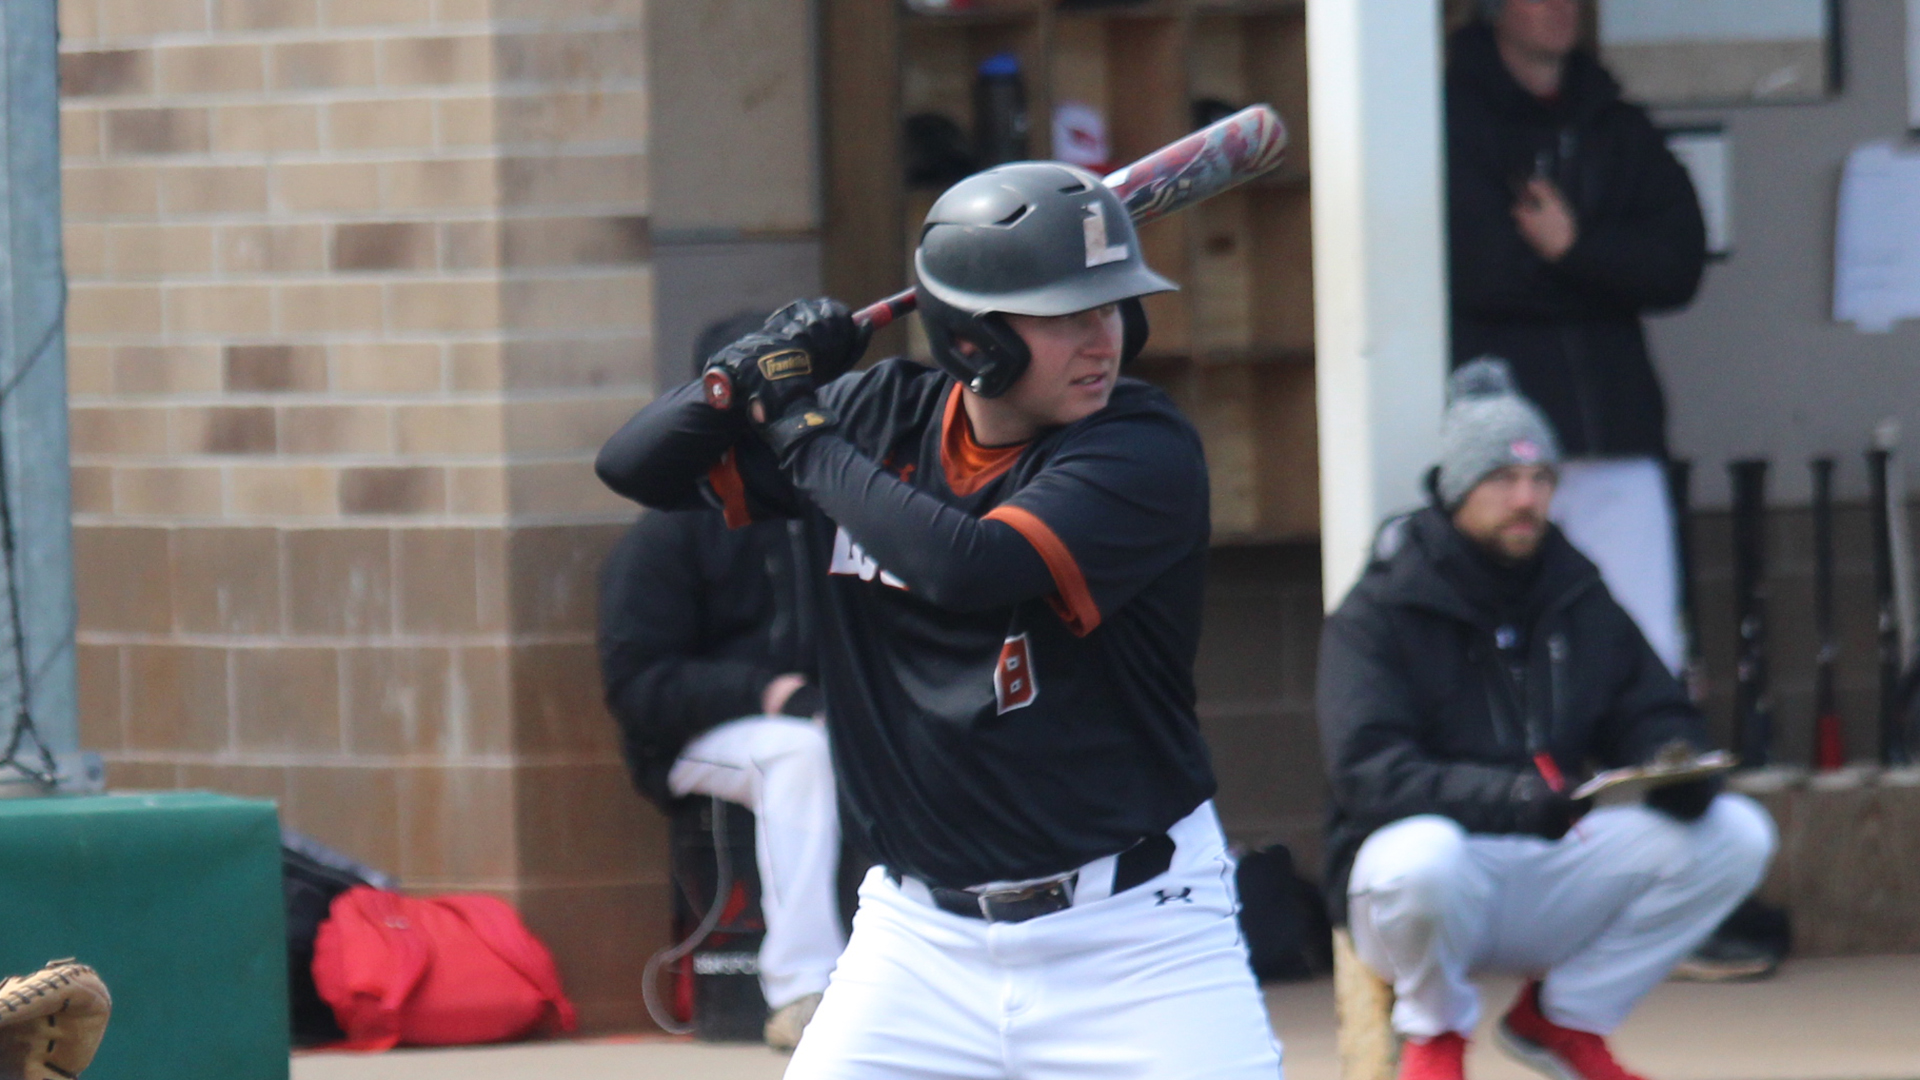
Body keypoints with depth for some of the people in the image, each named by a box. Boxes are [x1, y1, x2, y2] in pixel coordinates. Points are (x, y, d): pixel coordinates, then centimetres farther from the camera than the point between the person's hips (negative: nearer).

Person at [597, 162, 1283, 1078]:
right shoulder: (883, 420, 2)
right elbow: (634, 467, 8)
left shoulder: (1143, 449, -12)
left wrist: (810, 439, -14)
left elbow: (966, 566, -28)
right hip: (923, 933, 4)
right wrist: (749, 377, -11)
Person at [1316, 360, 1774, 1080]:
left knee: (1736, 835, -10)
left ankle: (1565, 1019, 5)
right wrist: (1503, 797, -36)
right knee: (1422, 854, -41)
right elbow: (1366, 771, -21)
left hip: (1549, 872, 5)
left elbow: (1653, 717, 10)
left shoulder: (1577, 600, 10)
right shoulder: (1379, 614, -8)